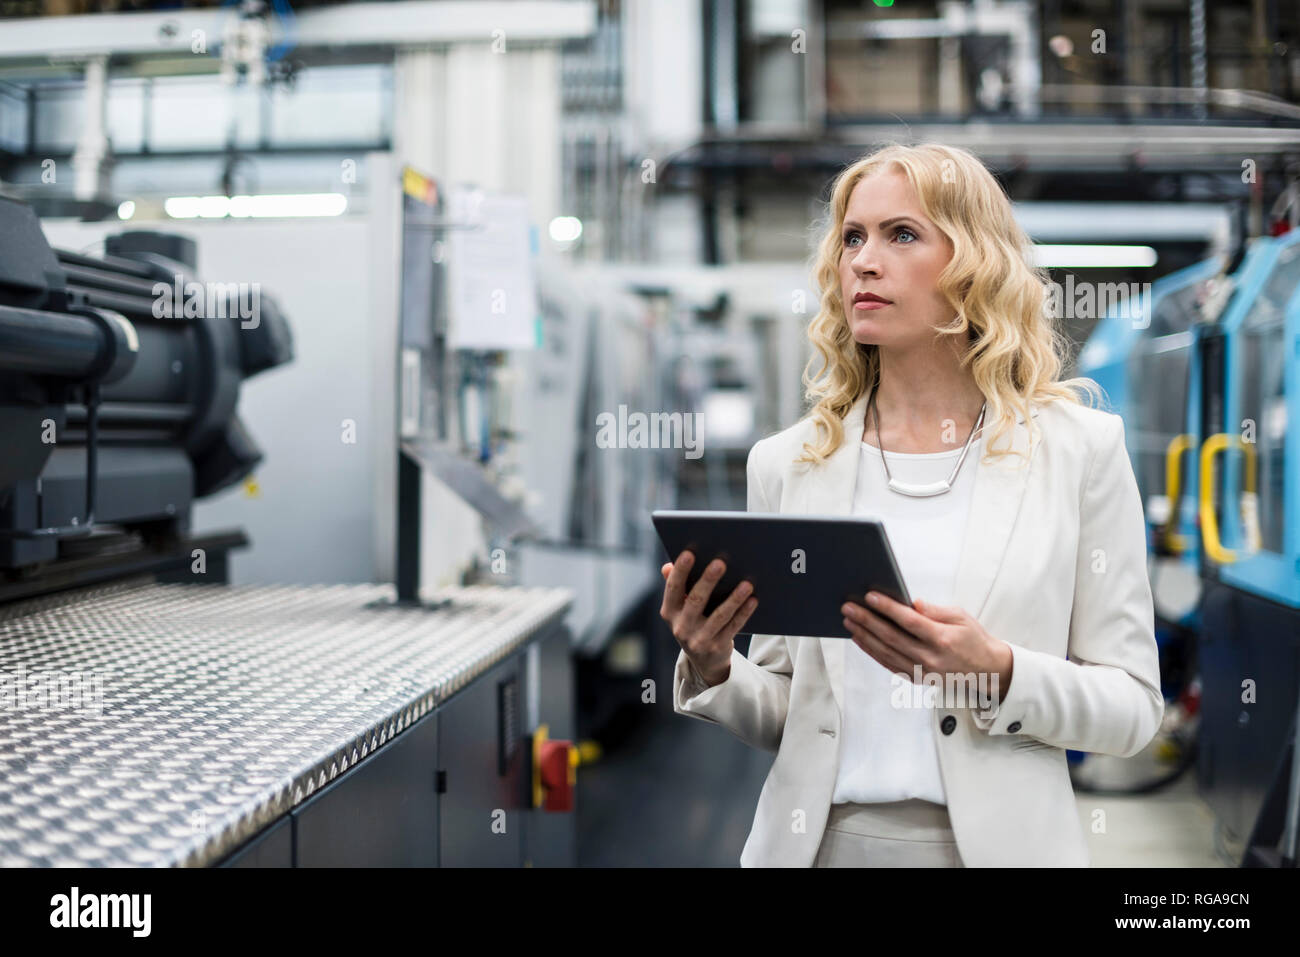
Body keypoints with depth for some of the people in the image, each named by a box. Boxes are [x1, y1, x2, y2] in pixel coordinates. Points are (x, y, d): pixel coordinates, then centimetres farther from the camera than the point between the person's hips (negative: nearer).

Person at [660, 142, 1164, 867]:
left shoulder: (1079, 447, -3)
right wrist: (712, 668, -12)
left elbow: (1134, 708, -4)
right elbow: (781, 717, 7)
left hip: (993, 838, -1)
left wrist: (995, 673, -19)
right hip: (820, 839, 2)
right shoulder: (787, 462, 2)